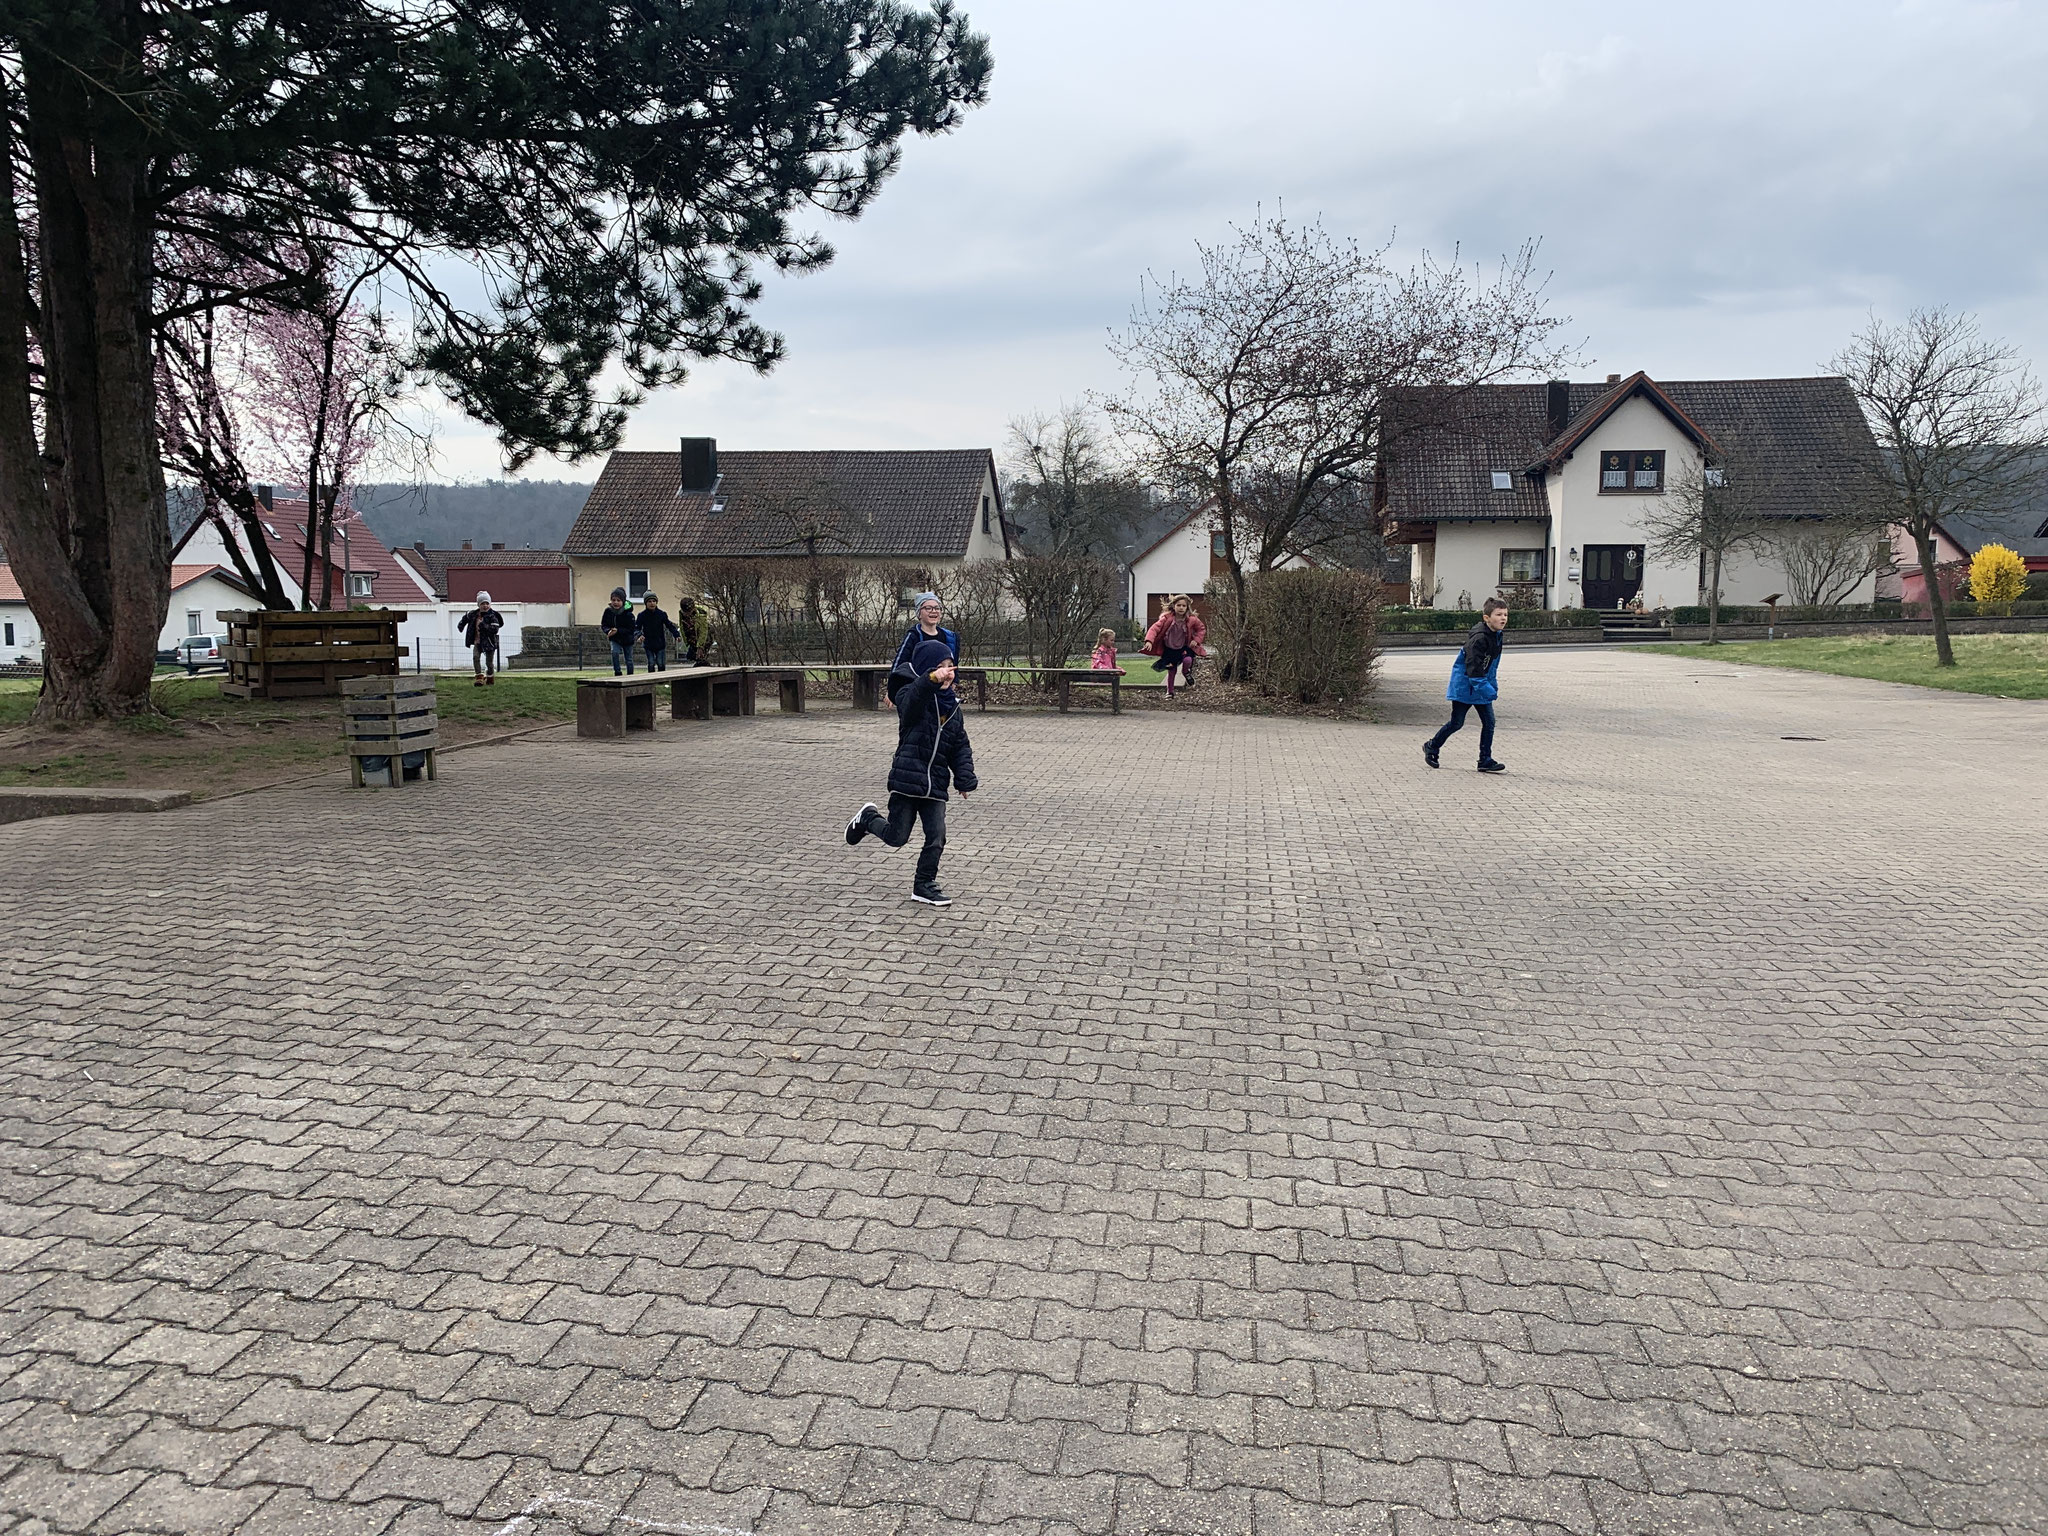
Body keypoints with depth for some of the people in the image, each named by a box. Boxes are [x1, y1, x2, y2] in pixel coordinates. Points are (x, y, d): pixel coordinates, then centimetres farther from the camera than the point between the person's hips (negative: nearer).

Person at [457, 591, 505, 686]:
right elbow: (465, 617, 25)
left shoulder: (492, 616, -16)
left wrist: (483, 625, -29)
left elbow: (495, 629, -27)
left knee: (489, 662, 5)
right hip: (477, 642, 4)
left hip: (489, 642, -4)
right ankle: (479, 678, -14)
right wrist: (461, 625, 17)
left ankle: (490, 678, 27)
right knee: (475, 658, -14)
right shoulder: (473, 614, 2)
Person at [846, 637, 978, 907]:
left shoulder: (952, 708, 10)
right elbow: (912, 699, -37)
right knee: (896, 837, 4)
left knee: (936, 838, 1)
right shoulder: (911, 695, -10)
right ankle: (868, 818, 34)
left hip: (935, 785, 5)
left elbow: (961, 748, 14)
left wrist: (965, 779, 4)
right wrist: (931, 680, -57)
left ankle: (924, 885, 18)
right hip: (907, 780, -5)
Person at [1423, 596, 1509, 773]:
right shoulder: (1478, 638, -23)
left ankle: (1485, 760, 7)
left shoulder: (1496, 636, 6)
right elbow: (1473, 667, -29)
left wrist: (1493, 685, 17)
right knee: (1456, 722, 3)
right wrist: (1486, 689, -32)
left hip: (1481, 687, 8)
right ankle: (1431, 747, 23)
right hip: (1464, 686, -8)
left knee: (1489, 722, 1)